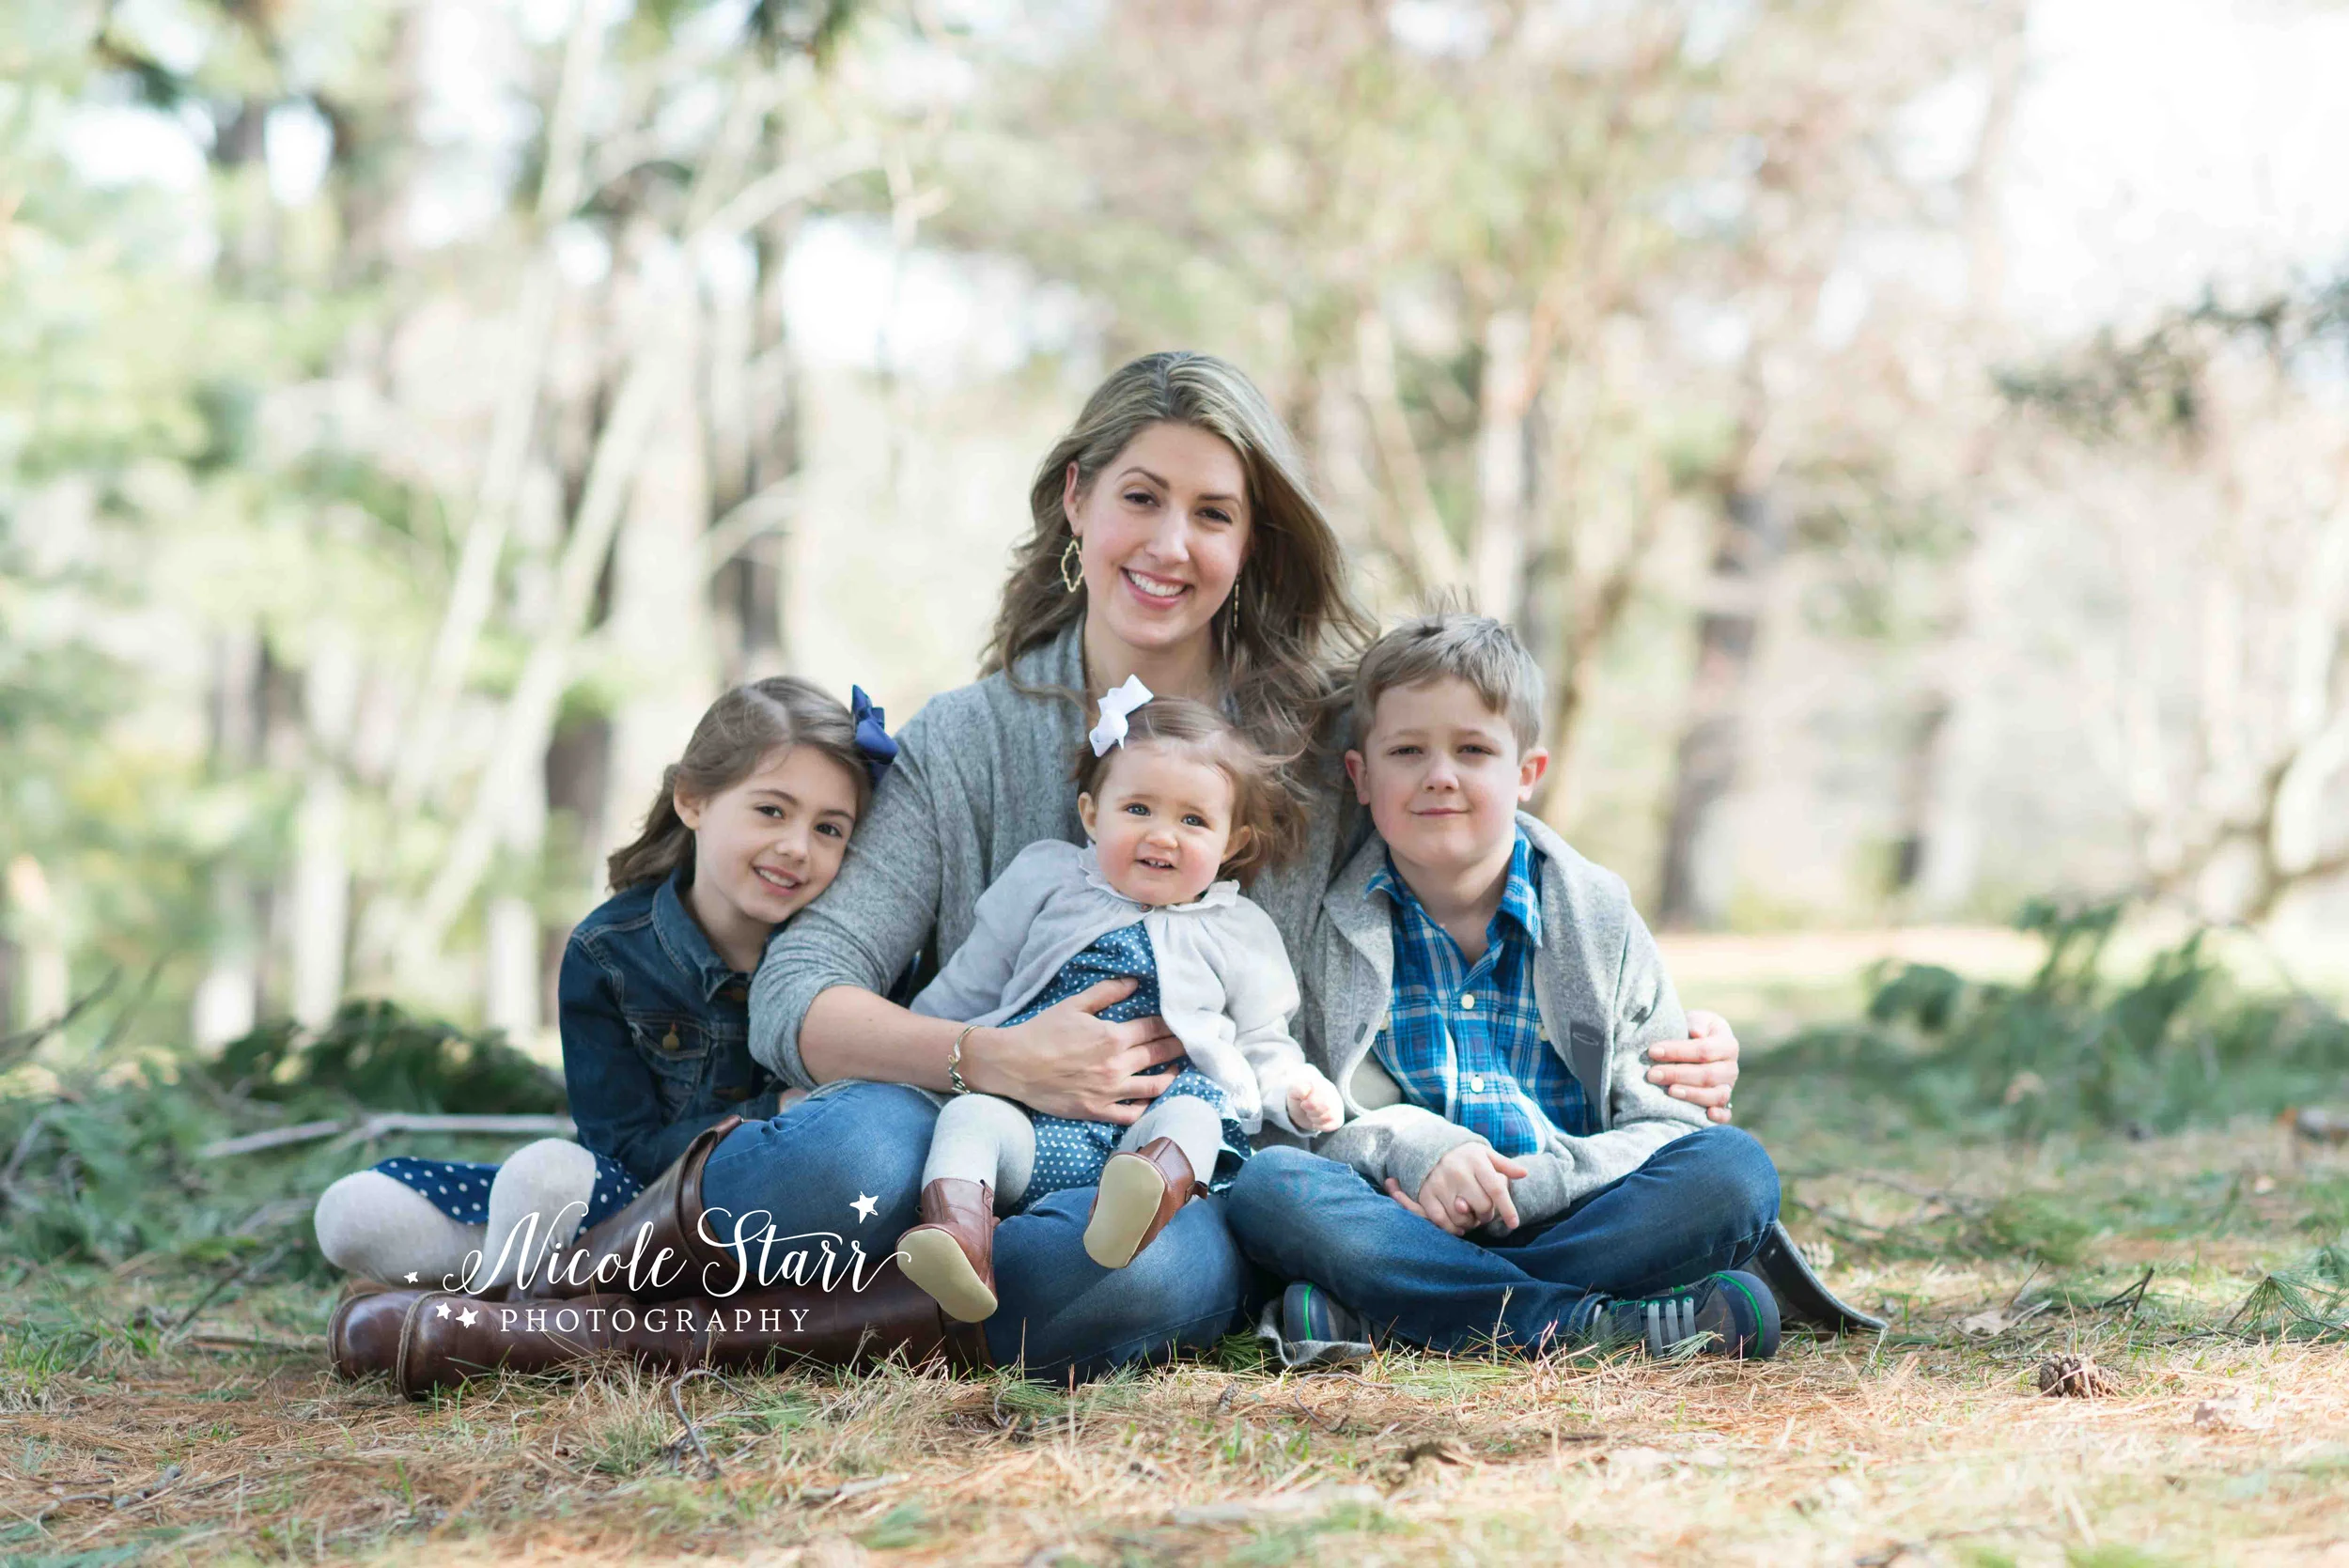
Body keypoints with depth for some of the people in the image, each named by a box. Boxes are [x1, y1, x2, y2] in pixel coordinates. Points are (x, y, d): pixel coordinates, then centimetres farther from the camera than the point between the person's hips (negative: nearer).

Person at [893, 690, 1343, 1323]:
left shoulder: (1237, 933, 21)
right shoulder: (1045, 881, 20)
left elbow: (1260, 1043, 25)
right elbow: (965, 990, 28)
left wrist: (1295, 1092, 4)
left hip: (1158, 1108, 0)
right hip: (1037, 1117, 1)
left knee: (1190, 1119, -34)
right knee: (972, 1114, -30)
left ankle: (1158, 1185, -67)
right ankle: (957, 1226, -57)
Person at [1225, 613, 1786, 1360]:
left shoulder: (1600, 918, 8)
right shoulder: (1330, 928, 7)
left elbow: (1667, 1124, 1)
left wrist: (1534, 1184, -16)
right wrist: (1410, 1147, -19)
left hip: (1561, 1217, 1)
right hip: (1405, 1222, -1)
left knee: (1738, 1170, -25)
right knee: (1267, 1185, -30)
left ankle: (1381, 1316, -31)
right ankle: (1610, 1322, -36)